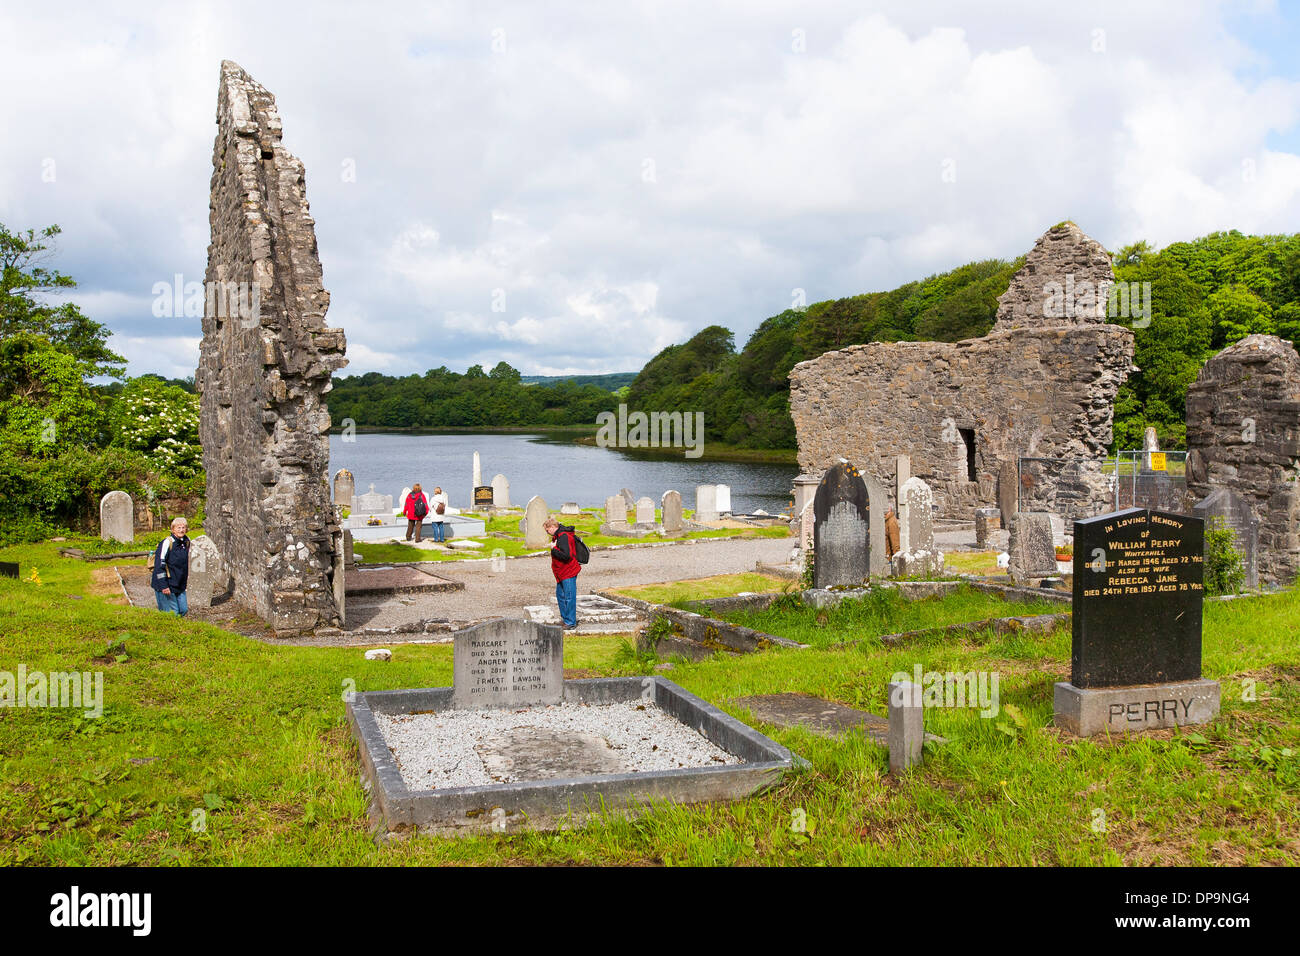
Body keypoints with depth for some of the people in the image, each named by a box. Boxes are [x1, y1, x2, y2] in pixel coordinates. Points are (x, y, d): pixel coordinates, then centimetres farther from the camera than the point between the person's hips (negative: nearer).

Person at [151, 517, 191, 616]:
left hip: (180, 585, 7)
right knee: (173, 613, -6)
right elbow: (159, 565, -17)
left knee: (184, 610, 5)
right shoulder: (167, 542, -15)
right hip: (167, 585, -7)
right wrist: (163, 586, -20)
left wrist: (186, 577, 23)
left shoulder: (186, 542, 8)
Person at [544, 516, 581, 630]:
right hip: (561, 573, 11)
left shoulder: (563, 537, -20)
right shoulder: (558, 536, 13)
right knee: (560, 595, 18)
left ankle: (571, 622, 2)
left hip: (568, 573, -11)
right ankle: (565, 618, 30)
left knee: (569, 597, -4)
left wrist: (553, 550, -18)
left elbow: (566, 555, -27)